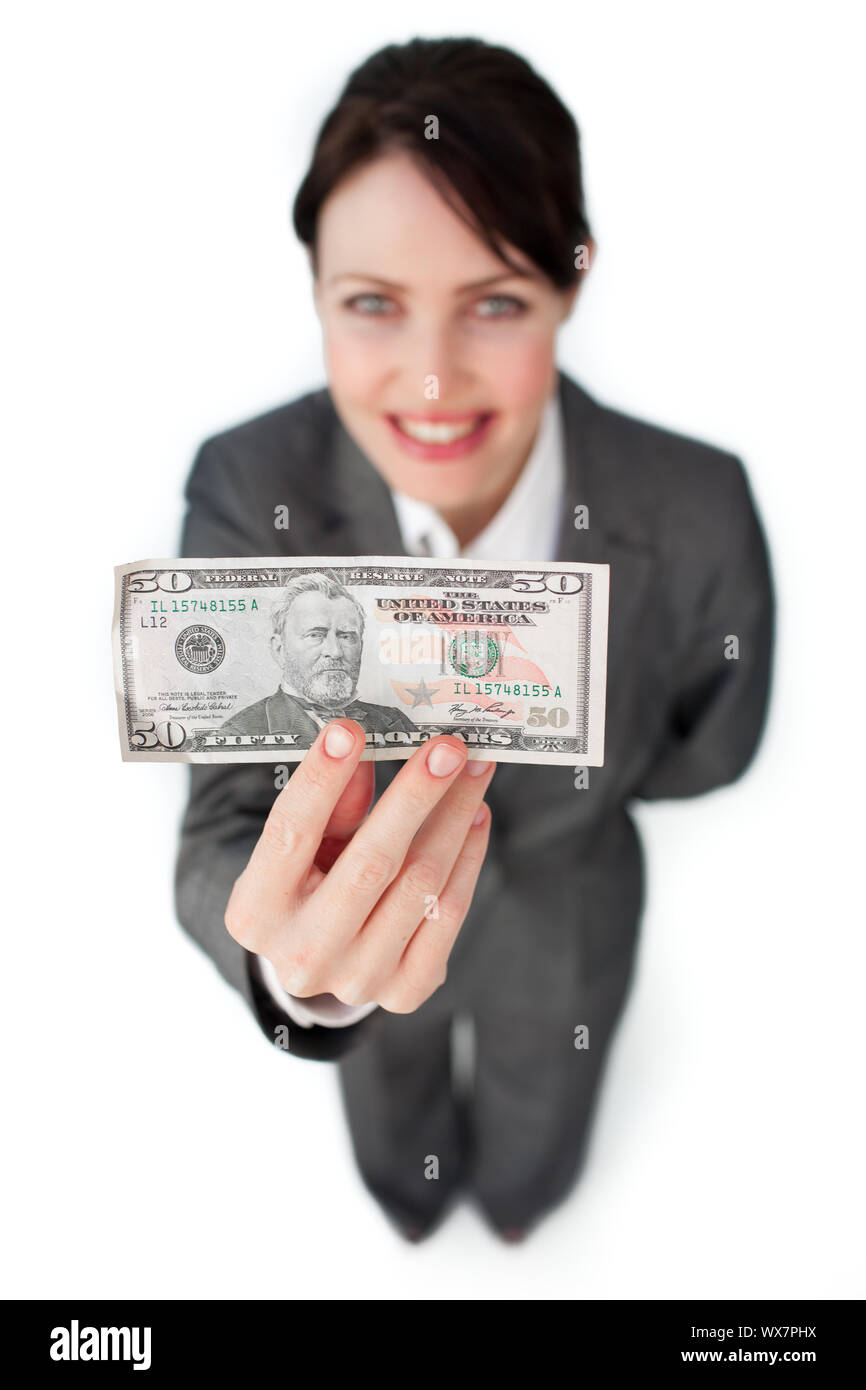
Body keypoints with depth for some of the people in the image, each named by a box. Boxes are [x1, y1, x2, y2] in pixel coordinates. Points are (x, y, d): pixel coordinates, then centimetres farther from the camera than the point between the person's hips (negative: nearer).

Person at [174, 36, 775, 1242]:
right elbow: (225, 828, -38)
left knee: (534, 1114, 36)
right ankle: (412, 1204, 75)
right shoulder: (248, 489, -34)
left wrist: (495, 782, -10)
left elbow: (711, 748, -13)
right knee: (391, 1112, 35)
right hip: (356, 930, 0)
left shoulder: (699, 515, -34)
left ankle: (520, 1201, 76)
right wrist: (298, 968, -59)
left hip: (563, 934, 1)